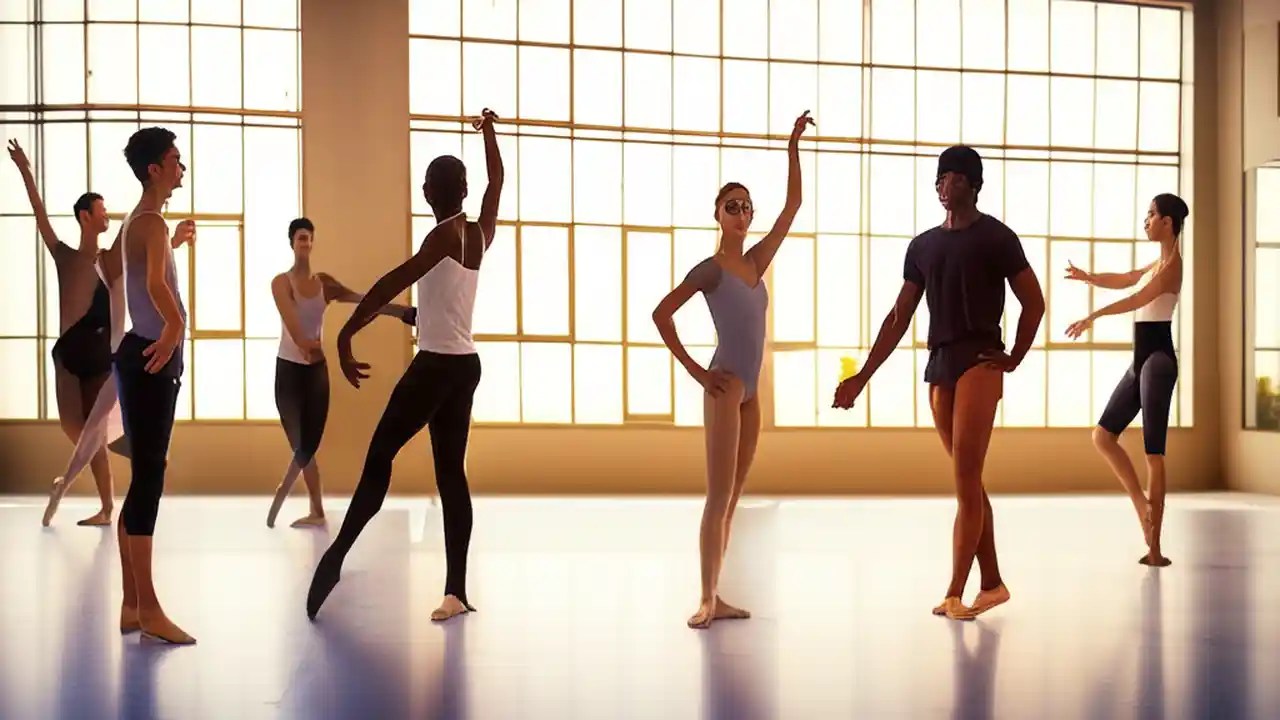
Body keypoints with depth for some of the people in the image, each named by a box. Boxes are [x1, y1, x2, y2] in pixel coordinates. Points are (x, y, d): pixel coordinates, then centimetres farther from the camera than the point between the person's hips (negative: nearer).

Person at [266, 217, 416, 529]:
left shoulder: (324, 282, 4)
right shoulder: (281, 282, -7)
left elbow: (366, 301, -4)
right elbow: (291, 320, -22)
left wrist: (407, 312, -14)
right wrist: (304, 344, -37)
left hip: (317, 368, 4)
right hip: (289, 368, -4)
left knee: (309, 444, 3)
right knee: (303, 445, -3)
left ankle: (281, 496, 19)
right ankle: (317, 511, 6)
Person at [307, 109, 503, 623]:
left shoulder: (444, 236, -11)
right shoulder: (480, 233, 9)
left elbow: (397, 281, -22)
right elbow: (496, 182, 26)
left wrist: (346, 334, -23)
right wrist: (489, 132, 41)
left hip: (436, 366, -7)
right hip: (464, 366, 7)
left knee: (379, 456, -5)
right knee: (451, 472, 5)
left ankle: (336, 555, -10)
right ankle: (456, 590, 3)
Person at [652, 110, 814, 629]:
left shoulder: (756, 261, 13)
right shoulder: (710, 269, -6)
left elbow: (793, 205, 14)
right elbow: (661, 314, -11)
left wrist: (793, 146, 12)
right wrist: (695, 371, -11)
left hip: (750, 392, 8)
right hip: (725, 388, -7)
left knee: (731, 499, 7)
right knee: (719, 497, -10)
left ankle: (716, 596, 12)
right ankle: (706, 599, -8)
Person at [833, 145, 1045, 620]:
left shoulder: (995, 236, 0)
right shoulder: (922, 245, 14)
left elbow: (1034, 302, 3)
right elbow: (899, 319, 13)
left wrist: (1014, 359, -3)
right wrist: (862, 376, 8)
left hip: (980, 362, -6)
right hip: (938, 366, 6)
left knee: (966, 478, -10)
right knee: (968, 481, 9)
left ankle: (954, 594, -10)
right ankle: (992, 584, 17)